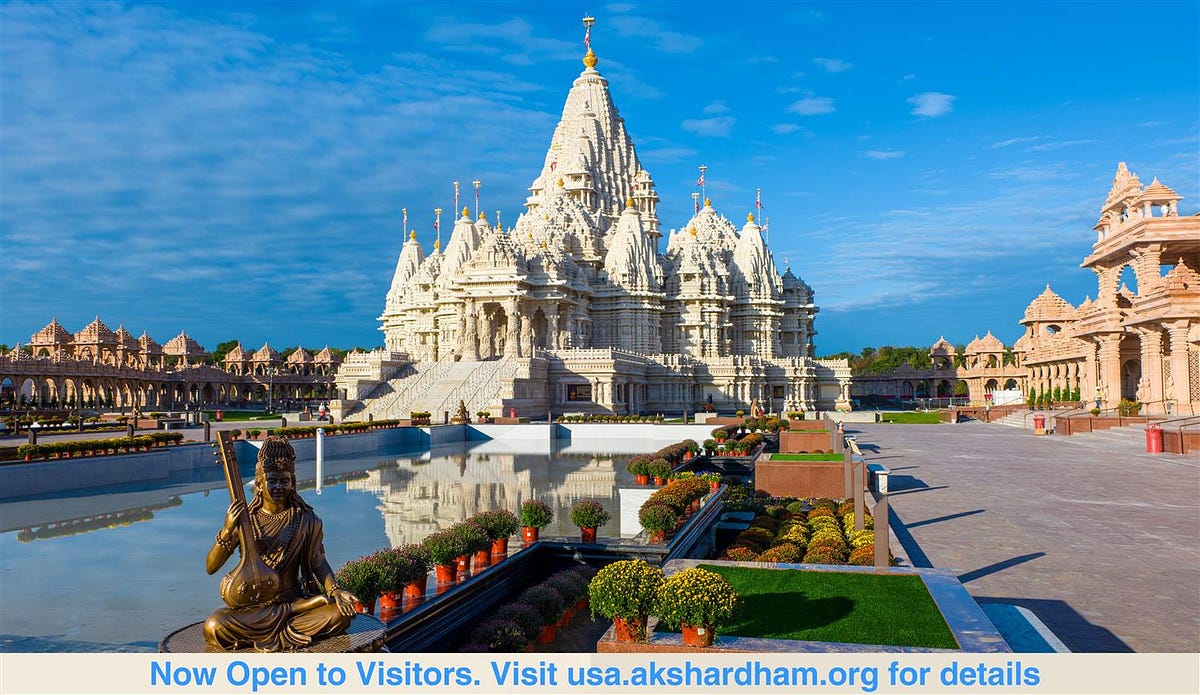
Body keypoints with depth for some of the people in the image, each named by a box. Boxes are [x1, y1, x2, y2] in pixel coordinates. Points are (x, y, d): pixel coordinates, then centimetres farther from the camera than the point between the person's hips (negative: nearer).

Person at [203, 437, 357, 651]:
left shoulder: (305, 519, 0)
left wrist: (336, 591, -17)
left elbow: (317, 562, 2)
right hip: (253, 606, -1)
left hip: (295, 599, 1)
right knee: (213, 626, -31)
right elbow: (211, 567, -8)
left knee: (342, 613, -25)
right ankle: (292, 612, -17)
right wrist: (226, 531, -26)